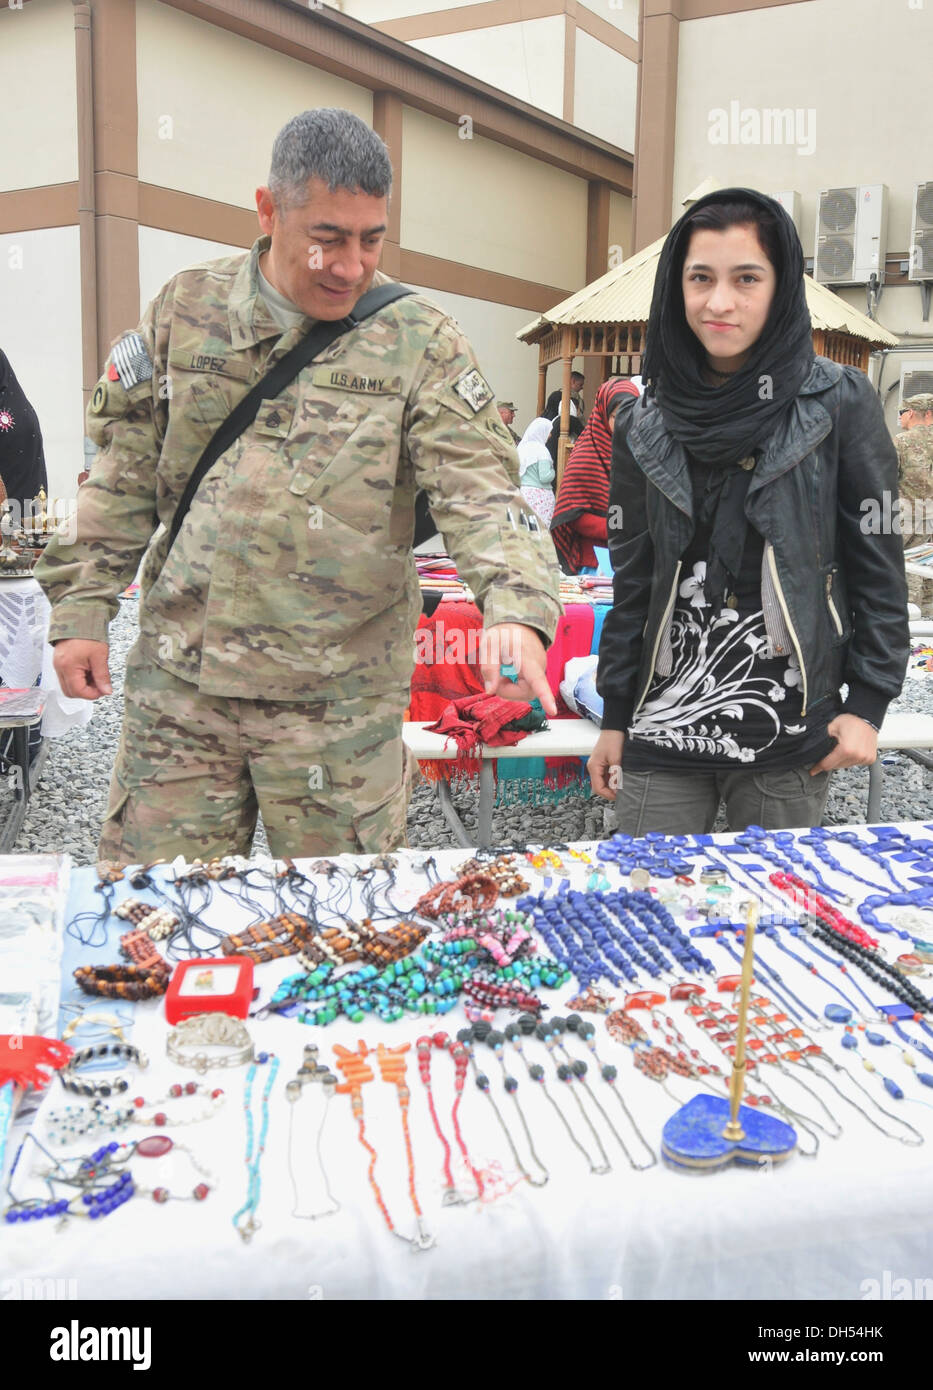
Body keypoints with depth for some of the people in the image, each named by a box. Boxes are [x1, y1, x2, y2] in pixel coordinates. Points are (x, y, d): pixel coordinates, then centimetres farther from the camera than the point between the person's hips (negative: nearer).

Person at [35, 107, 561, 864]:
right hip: (180, 676, 2)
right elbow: (125, 473, 9)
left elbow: (481, 490, -11)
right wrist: (83, 608, 4)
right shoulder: (187, 307, 4)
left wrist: (517, 608, -28)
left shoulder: (419, 339, -3)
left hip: (339, 696, -2)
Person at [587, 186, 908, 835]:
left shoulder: (838, 402, -2)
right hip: (663, 729, 3)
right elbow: (632, 579, 11)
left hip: (790, 734, -2)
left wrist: (868, 705, -5)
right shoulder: (647, 424, 6)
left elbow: (879, 558, -1)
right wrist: (615, 716, 11)